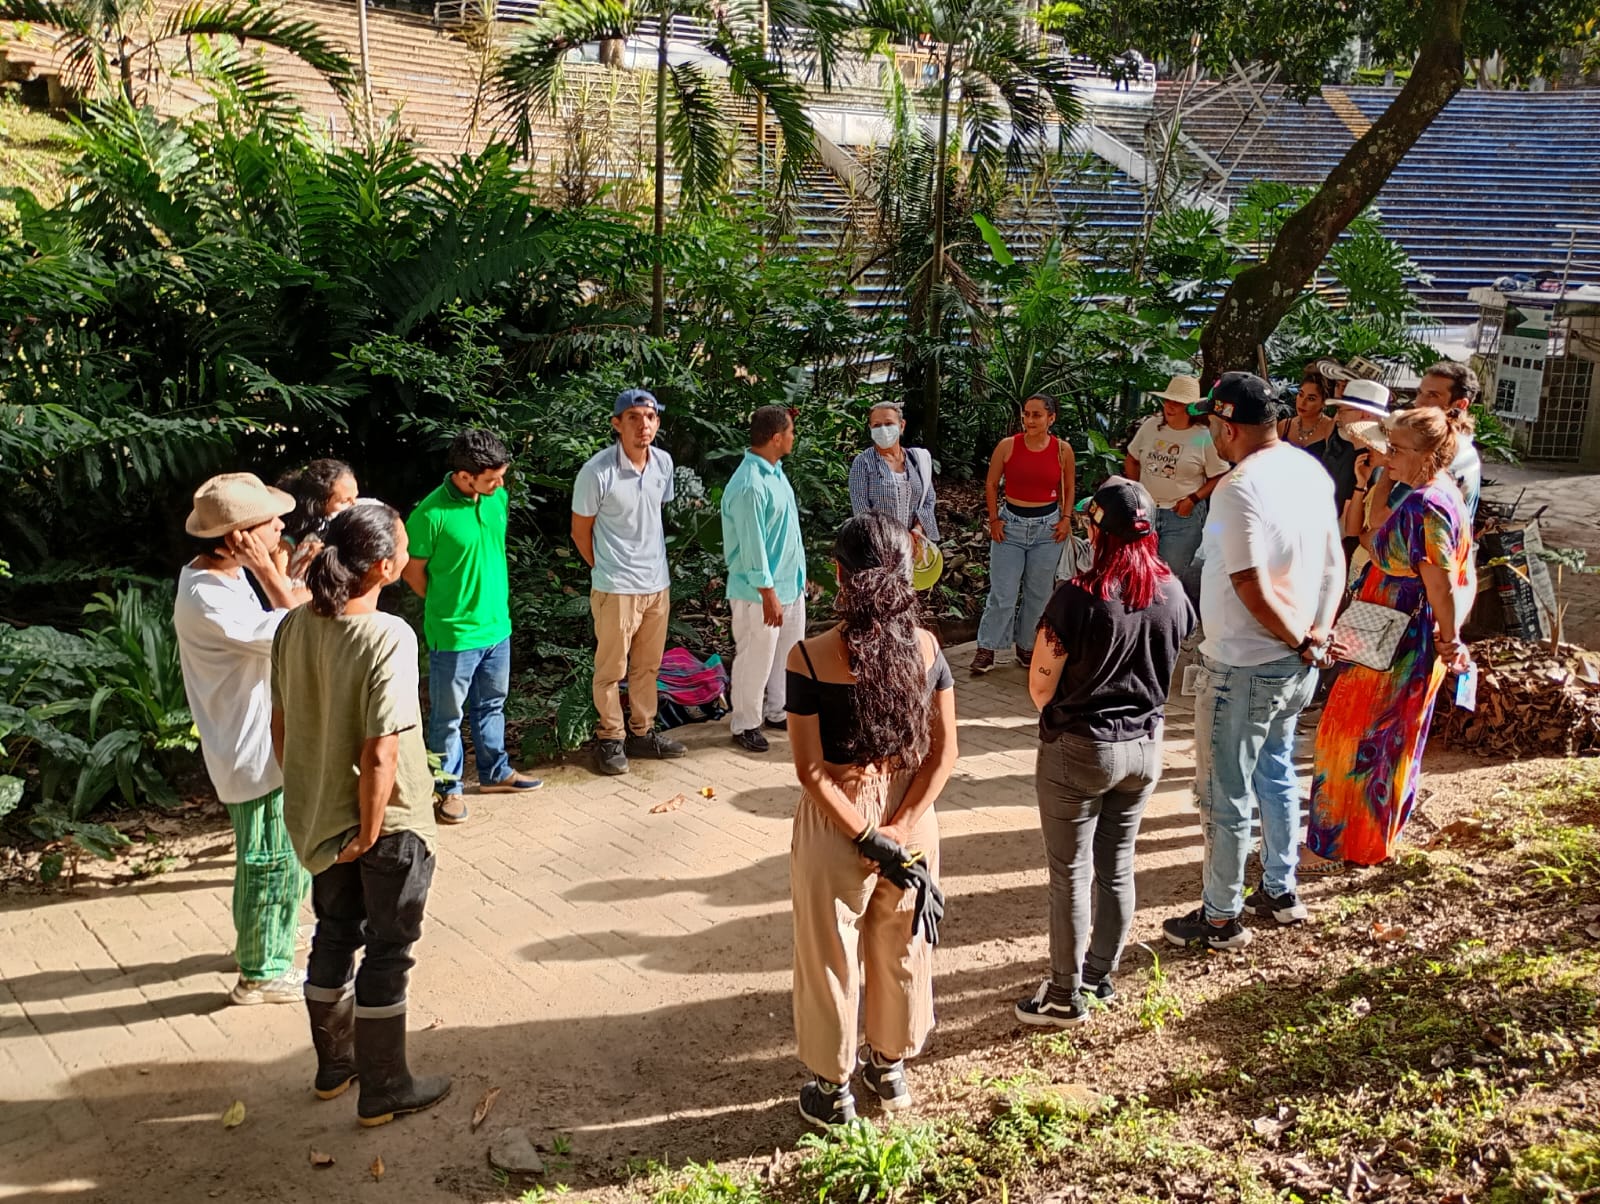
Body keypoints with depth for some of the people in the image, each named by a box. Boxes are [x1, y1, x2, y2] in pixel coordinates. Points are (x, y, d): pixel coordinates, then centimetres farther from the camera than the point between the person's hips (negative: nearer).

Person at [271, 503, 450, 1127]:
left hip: (317, 813, 7)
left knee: (335, 934, 23)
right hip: (385, 820, -7)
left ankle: (335, 1063, 41)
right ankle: (384, 1089, 24)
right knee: (388, 951, 10)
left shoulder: (295, 627, -6)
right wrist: (369, 835, -15)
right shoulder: (388, 638, -27)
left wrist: (303, 792, 16)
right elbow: (381, 755, -27)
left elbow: (281, 725, 4)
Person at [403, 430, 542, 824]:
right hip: (453, 634, -6)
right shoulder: (430, 514, -23)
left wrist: (492, 603, 14)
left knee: (492, 704, 22)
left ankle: (494, 772, 39)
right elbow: (413, 571, -10)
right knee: (448, 714, 10)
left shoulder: (498, 499, -4)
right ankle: (448, 788, 25)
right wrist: (447, 609, 1)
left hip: (497, 627, 6)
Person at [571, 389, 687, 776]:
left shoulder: (663, 463, -2)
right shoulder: (597, 472, -18)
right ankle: (611, 739, 22)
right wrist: (607, 569, 3)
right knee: (612, 670, 7)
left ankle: (642, 732, 31)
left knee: (647, 666, 17)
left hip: (657, 583, 6)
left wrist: (655, 561, 14)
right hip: (616, 588, -5)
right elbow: (580, 530, -6)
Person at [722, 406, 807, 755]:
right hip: (759, 592, -9)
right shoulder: (749, 486, -26)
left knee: (788, 654, 20)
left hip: (790, 584, 9)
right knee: (756, 660, 5)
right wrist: (768, 596, -22)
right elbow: (752, 548, -25)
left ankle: (776, 711, 37)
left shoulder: (775, 471, 5)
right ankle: (745, 725, 21)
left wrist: (797, 578, 20)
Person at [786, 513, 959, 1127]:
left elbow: (811, 769, -19)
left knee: (831, 957, 16)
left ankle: (834, 1089, 33)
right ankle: (891, 1068, 43)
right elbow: (944, 752, -8)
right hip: (910, 815, 3)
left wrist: (865, 836, -14)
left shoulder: (810, 658, -19)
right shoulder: (925, 647, -9)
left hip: (835, 819, -3)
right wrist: (900, 827, -10)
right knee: (904, 947, 23)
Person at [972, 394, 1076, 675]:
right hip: (1011, 524, -1)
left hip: (1047, 526, 2)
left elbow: (1068, 488, 10)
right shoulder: (1007, 446, -8)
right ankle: (987, 649, 10)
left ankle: (1026, 646, 27)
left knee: (1038, 593, 11)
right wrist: (994, 519, -4)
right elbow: (991, 484, 3)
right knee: (1003, 594, -2)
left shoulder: (1062, 449, -4)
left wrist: (1066, 518, -1)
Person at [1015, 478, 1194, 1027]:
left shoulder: (1079, 597, -23)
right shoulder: (1172, 593, -6)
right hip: (1144, 746, 6)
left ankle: (1066, 996, 19)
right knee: (1117, 866, 18)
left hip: (1079, 749, -5)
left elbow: (1041, 687, -14)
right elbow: (1166, 667, 8)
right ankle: (1101, 974, 34)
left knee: (1070, 873, 8)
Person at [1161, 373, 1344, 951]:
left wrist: (1301, 641, -13)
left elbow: (1253, 590, -26)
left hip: (1244, 668, -9)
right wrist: (1318, 633, 6)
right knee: (1276, 774, 25)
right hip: (1295, 664, 9)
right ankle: (1280, 891, 39)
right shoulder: (1309, 471, 2)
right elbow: (1335, 561, 8)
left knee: (1226, 796, 6)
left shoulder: (1239, 490, -24)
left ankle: (1221, 918, 19)